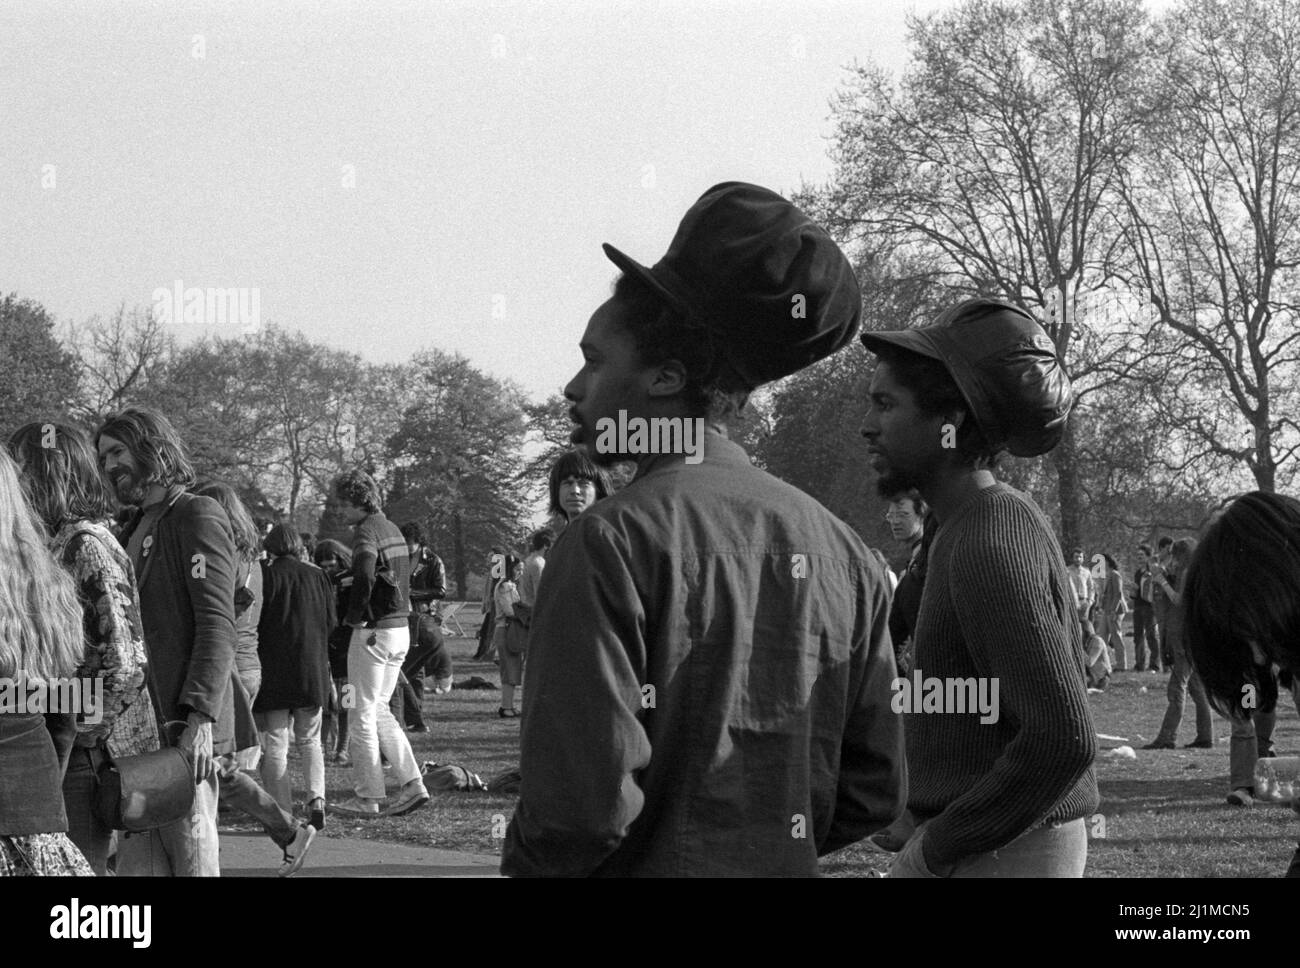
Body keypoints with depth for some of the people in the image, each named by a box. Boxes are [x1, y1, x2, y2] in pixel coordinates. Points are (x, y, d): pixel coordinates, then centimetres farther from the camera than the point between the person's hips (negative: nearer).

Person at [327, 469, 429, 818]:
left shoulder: (367, 532, -14)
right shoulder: (392, 529, 14)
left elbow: (364, 576, -32)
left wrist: (355, 616, -19)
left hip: (373, 632, -9)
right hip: (401, 629, 9)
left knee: (363, 713, 1)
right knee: (379, 709, 17)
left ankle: (368, 797, 4)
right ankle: (412, 784, 8)